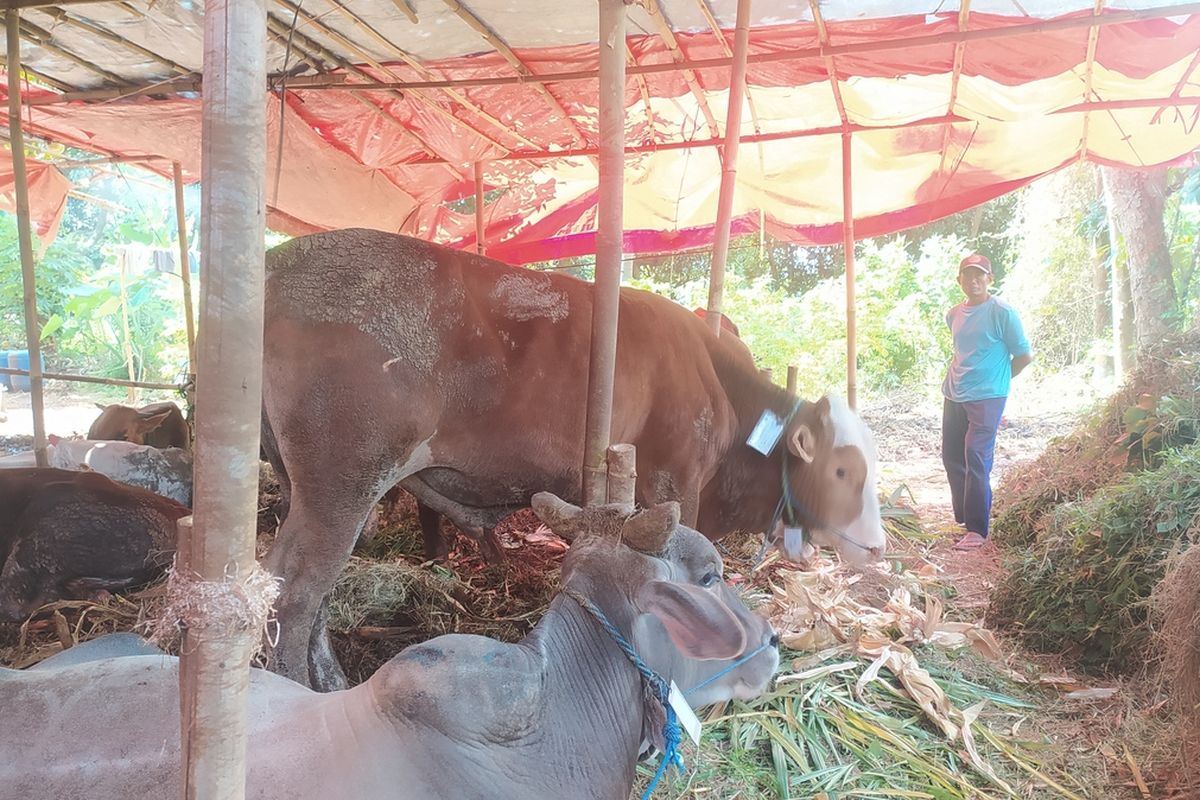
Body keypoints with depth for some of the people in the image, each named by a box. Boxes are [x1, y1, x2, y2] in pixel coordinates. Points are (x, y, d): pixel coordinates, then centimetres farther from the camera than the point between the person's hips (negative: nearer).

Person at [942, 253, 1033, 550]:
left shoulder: (1002, 312, -8)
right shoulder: (953, 314, 11)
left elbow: (1024, 355, -4)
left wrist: (996, 379, 2)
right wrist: (957, 377, 14)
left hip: (986, 398, -7)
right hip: (953, 397, 7)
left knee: (976, 461, -10)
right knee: (952, 457, 11)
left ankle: (977, 530, -4)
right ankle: (962, 518, 24)